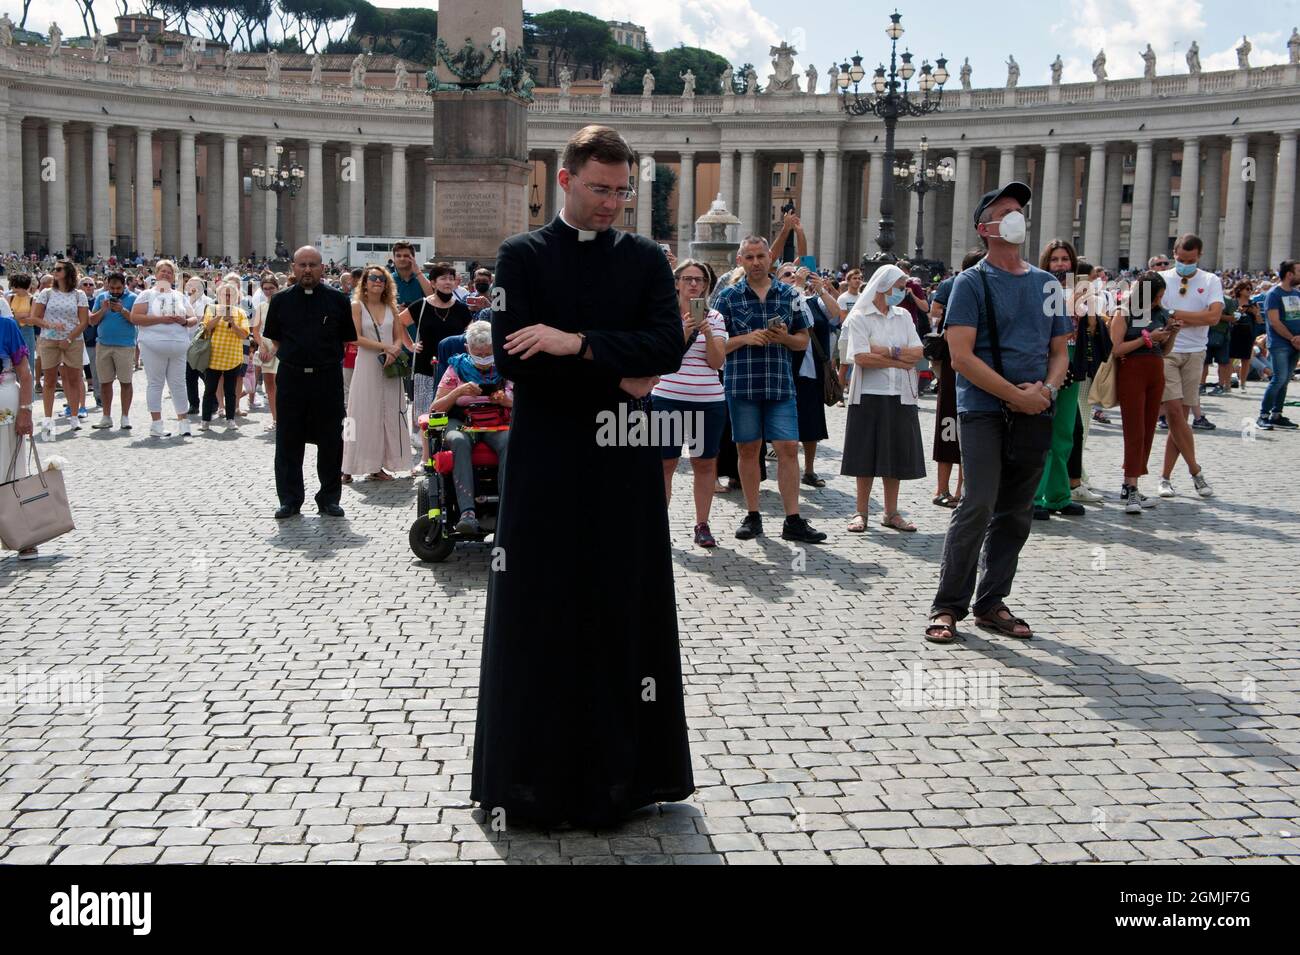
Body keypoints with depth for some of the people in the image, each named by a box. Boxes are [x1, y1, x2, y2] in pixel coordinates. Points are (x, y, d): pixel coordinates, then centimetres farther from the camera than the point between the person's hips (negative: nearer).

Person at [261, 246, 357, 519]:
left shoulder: (338, 300, 4)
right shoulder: (281, 300, 8)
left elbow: (349, 339, 5)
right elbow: (274, 338, 16)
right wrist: (273, 350, 3)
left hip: (328, 377, -1)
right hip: (291, 376, 1)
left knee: (330, 441, 5)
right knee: (288, 441, 4)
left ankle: (329, 498, 17)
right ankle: (290, 499, 14)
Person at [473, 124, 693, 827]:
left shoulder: (646, 259, 8)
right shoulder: (521, 256, 0)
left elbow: (668, 347, -7)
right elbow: (513, 360, -11)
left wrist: (579, 343, -18)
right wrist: (615, 380, -10)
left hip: (626, 462, 2)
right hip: (546, 462, -2)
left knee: (626, 612, 7)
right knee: (541, 617, 4)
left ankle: (620, 772, 18)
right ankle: (538, 778, 15)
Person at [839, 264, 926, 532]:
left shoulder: (904, 316, 11)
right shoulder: (859, 318, -4)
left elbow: (918, 353, 2)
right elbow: (862, 357, -16)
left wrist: (888, 351, -12)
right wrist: (901, 361, -9)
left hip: (900, 395, 5)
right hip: (869, 395, -4)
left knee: (895, 456, 8)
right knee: (867, 456, 1)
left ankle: (891, 513, 16)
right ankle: (861, 512, 10)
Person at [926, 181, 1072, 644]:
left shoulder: (1047, 285, 14)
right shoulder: (971, 283, -3)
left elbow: (1060, 351, 17)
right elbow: (962, 356, -11)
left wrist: (1046, 388, -5)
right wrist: (1017, 395, -14)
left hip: (1034, 414, 6)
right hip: (984, 410, -5)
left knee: (1015, 513, 8)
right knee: (978, 506, -12)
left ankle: (991, 603, 19)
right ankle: (948, 606, -3)